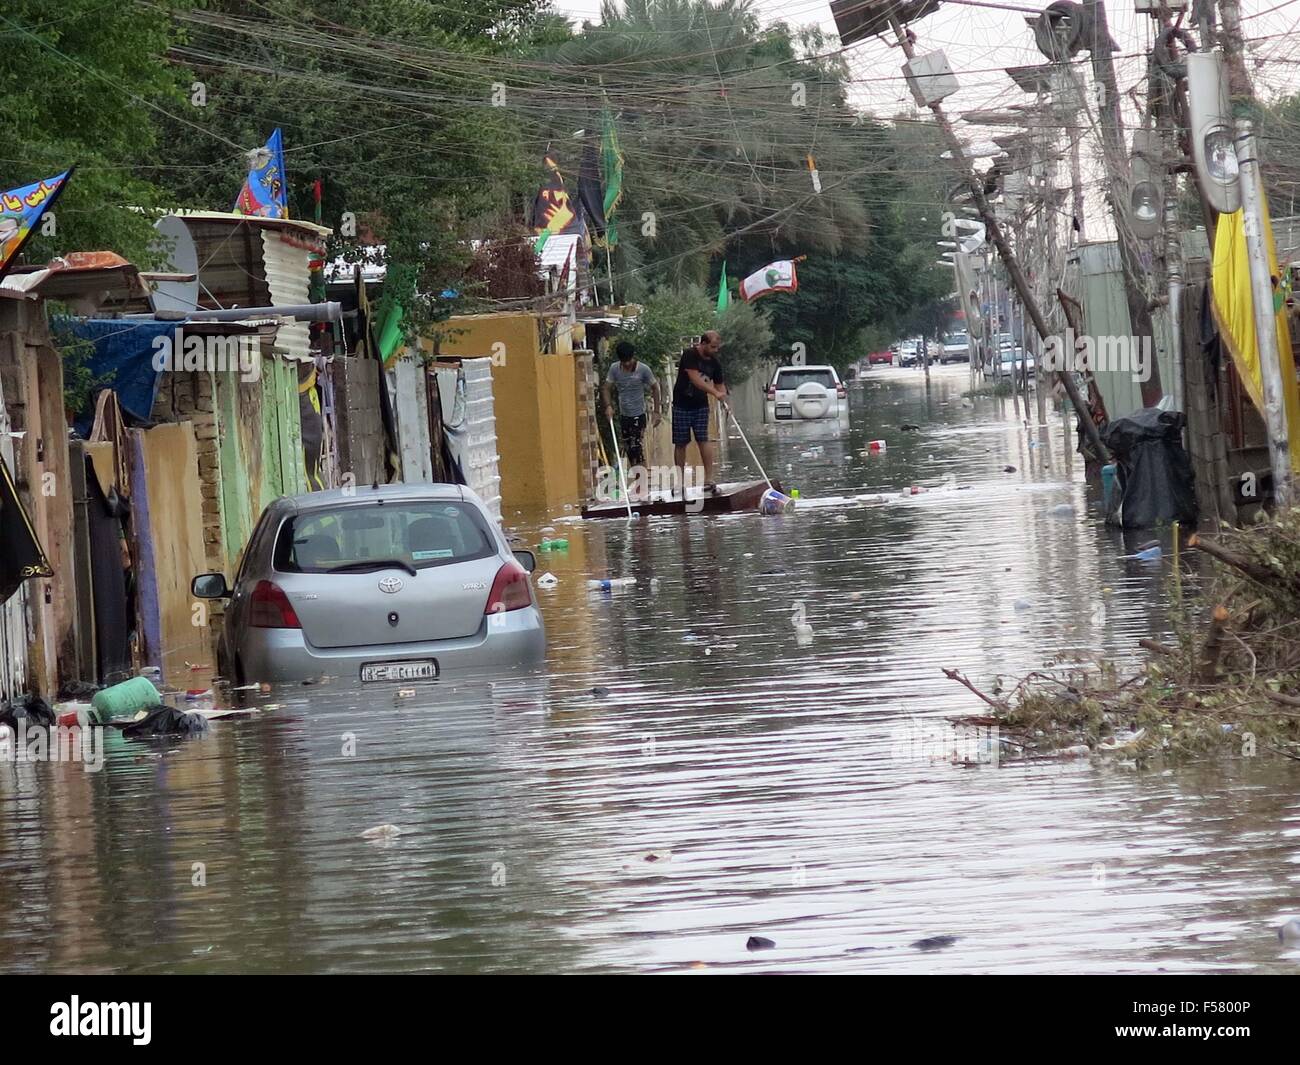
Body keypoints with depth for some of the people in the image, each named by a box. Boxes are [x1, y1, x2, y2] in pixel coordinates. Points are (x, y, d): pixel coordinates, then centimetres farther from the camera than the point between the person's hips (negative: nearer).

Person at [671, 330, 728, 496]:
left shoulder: (714, 363, 2)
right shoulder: (690, 355, -16)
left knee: (703, 439, -9)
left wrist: (724, 400, -15)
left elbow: (719, 385, 6)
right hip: (682, 406, -3)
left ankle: (709, 479, -13)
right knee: (680, 444, 2)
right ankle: (680, 482, 9)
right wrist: (715, 393, -34)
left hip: (700, 406, 3)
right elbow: (695, 379, -27)